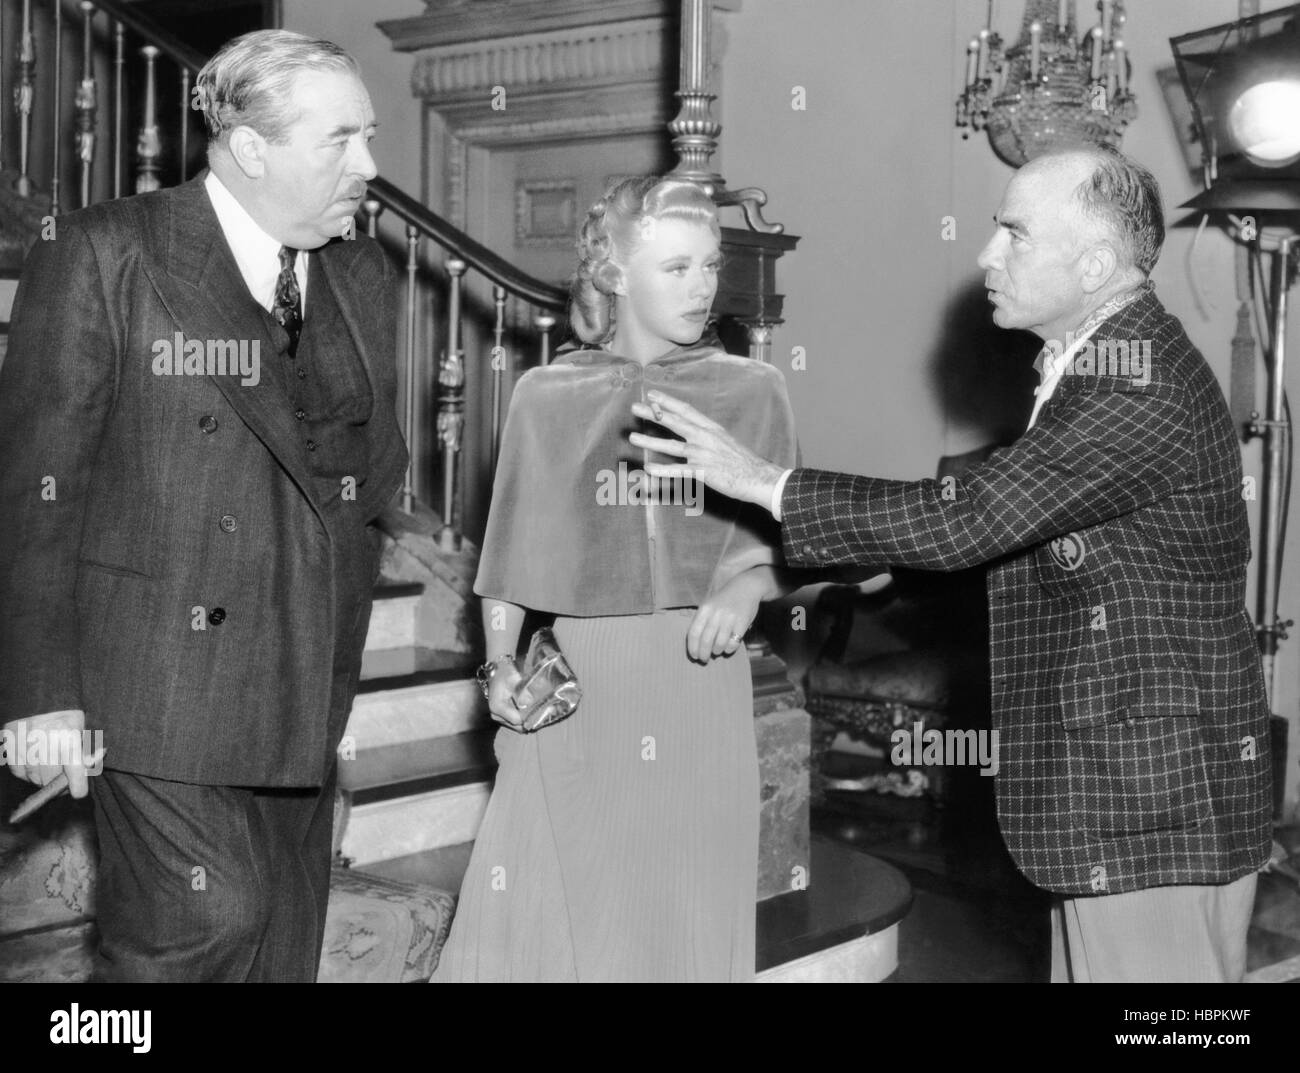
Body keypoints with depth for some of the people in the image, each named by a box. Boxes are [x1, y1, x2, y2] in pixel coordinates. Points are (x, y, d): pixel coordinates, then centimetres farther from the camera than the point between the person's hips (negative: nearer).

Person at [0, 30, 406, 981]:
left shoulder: (362, 277, 9)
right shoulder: (100, 256, -7)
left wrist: (337, 677, 9)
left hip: (299, 690, 6)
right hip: (159, 679, -5)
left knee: (285, 937, 10)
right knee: (208, 920, -11)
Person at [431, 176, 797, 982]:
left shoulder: (752, 390, 5)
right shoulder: (547, 395, 5)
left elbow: (784, 539, 7)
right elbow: (511, 554, 9)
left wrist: (745, 589, -13)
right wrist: (501, 664, -2)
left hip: (699, 682, 0)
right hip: (573, 680, 0)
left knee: (688, 914, 5)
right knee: (542, 912, 0)